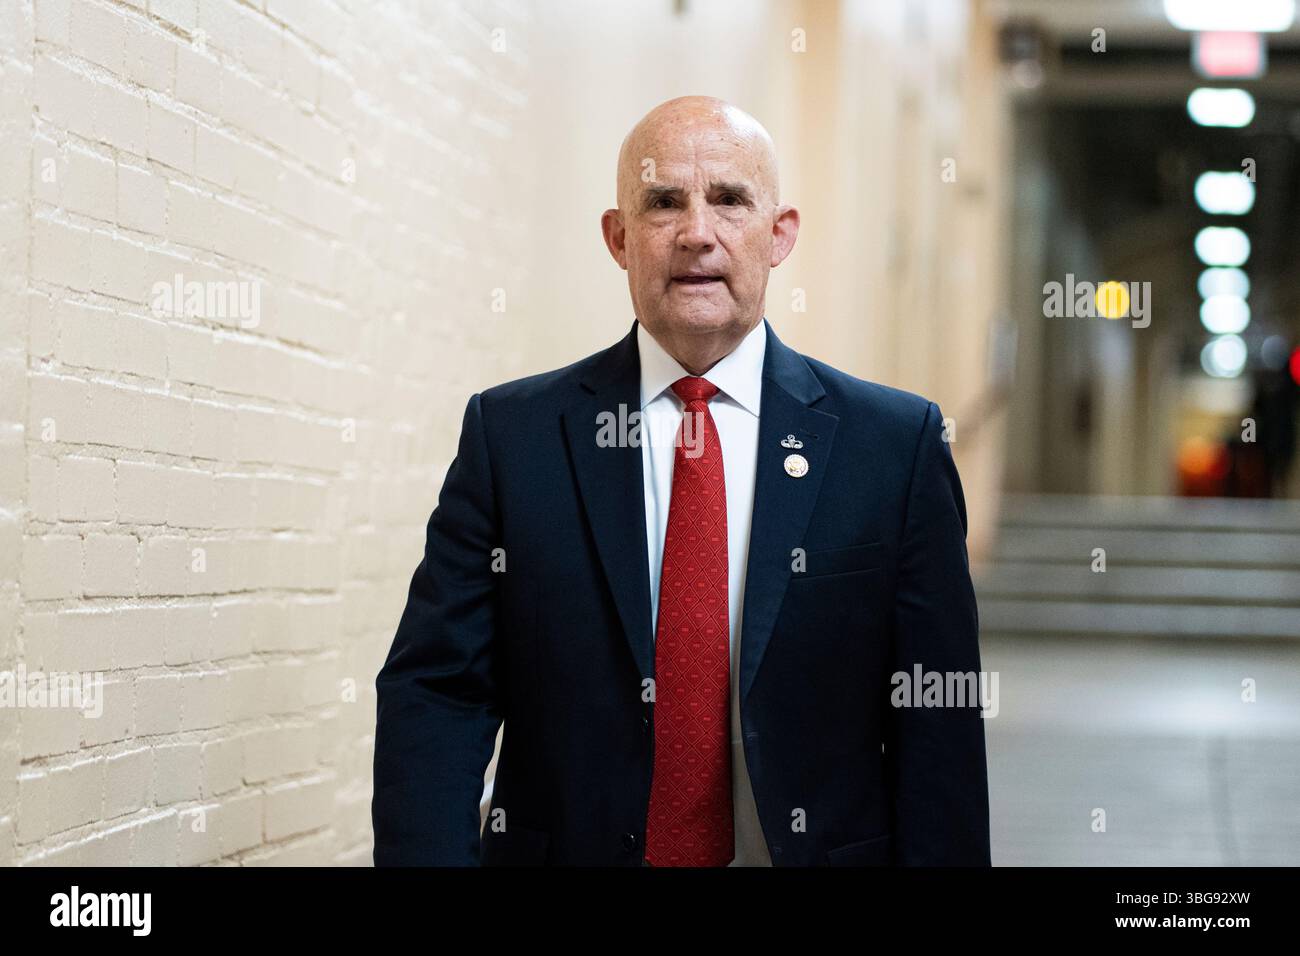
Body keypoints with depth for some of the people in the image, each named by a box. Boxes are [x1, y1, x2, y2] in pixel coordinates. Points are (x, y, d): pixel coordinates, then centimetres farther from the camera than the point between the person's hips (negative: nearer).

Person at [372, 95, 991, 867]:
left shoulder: (899, 443, -4)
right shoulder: (510, 434, -2)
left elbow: (938, 726, -5)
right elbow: (434, 694, -6)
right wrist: (429, 856, -19)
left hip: (816, 848, 0)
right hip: (566, 848, 1)